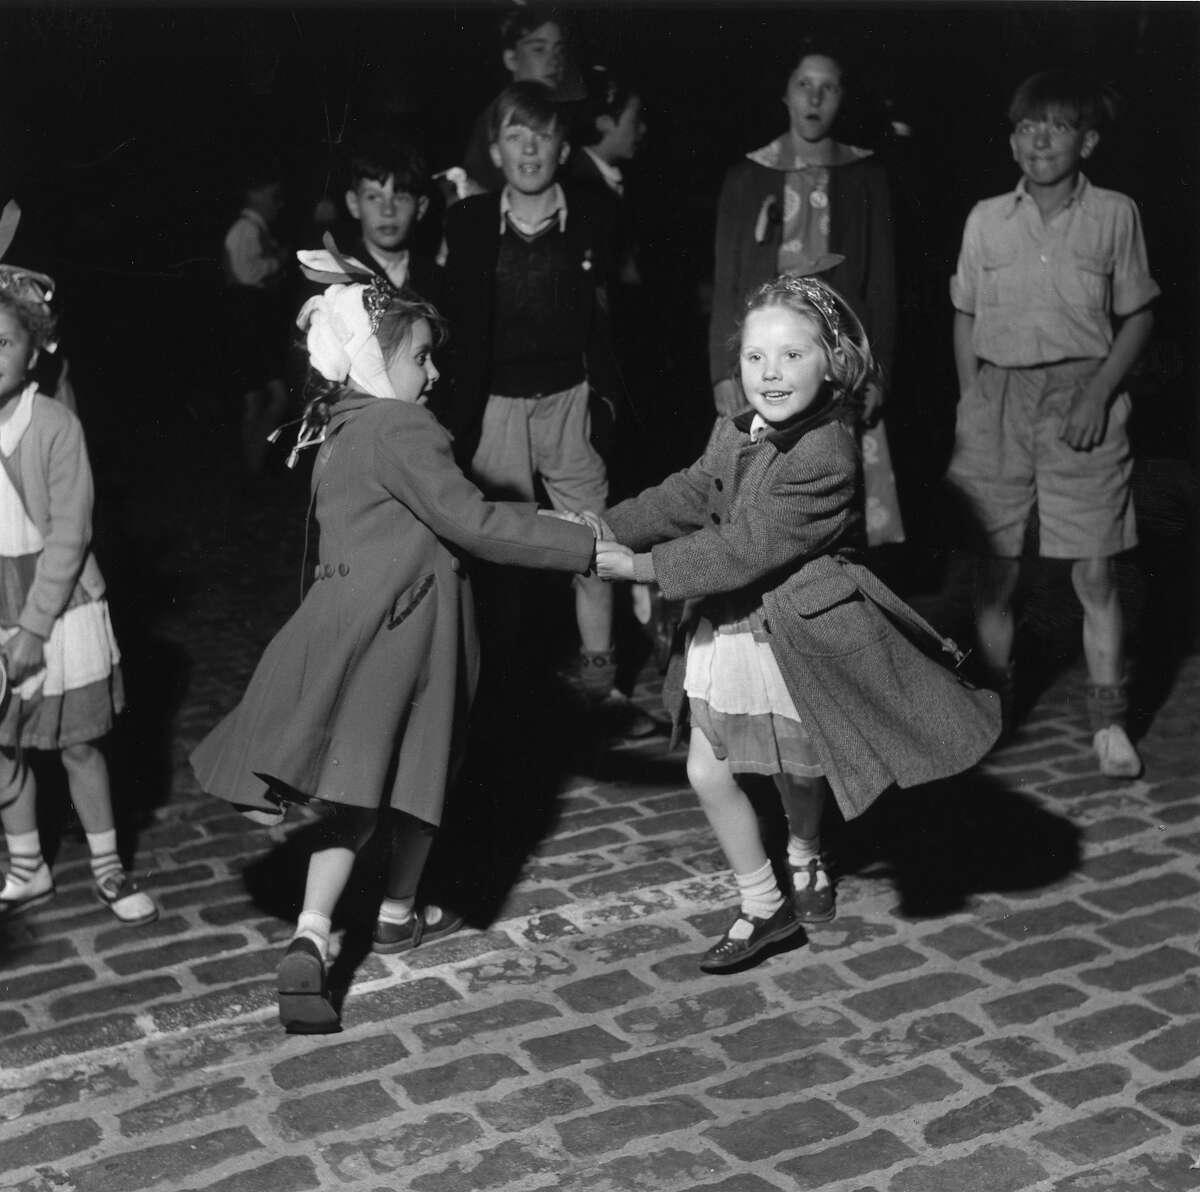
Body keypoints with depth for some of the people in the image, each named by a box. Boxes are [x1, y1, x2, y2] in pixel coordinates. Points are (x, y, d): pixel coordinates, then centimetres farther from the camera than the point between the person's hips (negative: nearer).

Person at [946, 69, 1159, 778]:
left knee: (1096, 573, 0)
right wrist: (971, 401, 3)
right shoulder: (986, 219, 6)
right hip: (998, 400, 2)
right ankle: (993, 706, 22)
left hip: (1082, 400, -2)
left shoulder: (1115, 214, 1)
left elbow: (1138, 317, 3)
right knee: (996, 570, 7)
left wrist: (1098, 395, -8)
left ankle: (1109, 720, 10)